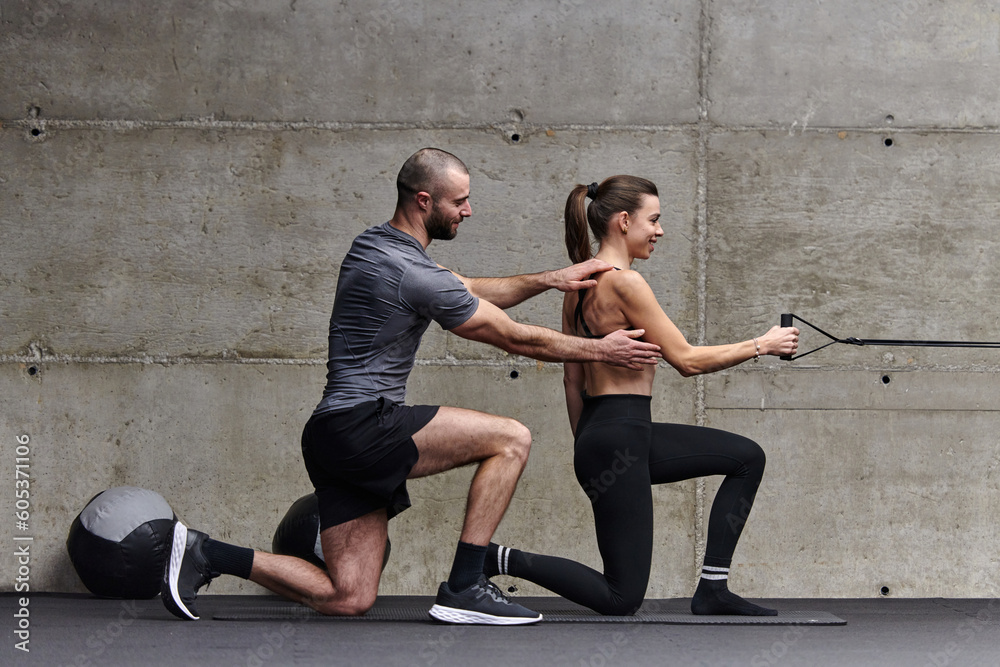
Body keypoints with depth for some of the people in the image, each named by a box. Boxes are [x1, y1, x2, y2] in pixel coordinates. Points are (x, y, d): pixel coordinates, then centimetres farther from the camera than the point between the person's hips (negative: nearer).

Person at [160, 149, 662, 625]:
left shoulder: (373, 245, 15)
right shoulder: (414, 274, -15)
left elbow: (471, 291, 28)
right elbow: (515, 338, -6)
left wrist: (550, 279, 22)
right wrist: (600, 350, 6)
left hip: (336, 439, 10)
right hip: (360, 426, -10)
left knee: (349, 599, 7)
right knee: (511, 439, -11)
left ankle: (207, 553, 6)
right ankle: (464, 587, -8)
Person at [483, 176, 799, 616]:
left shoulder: (580, 284, 12)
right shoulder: (623, 282, -16)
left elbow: (573, 378, 17)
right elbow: (686, 359, -14)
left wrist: (586, 448, 24)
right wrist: (761, 346, -4)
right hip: (617, 442, -10)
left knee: (747, 457, 16)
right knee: (621, 598, -5)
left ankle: (712, 590, 15)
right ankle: (501, 560, -3)